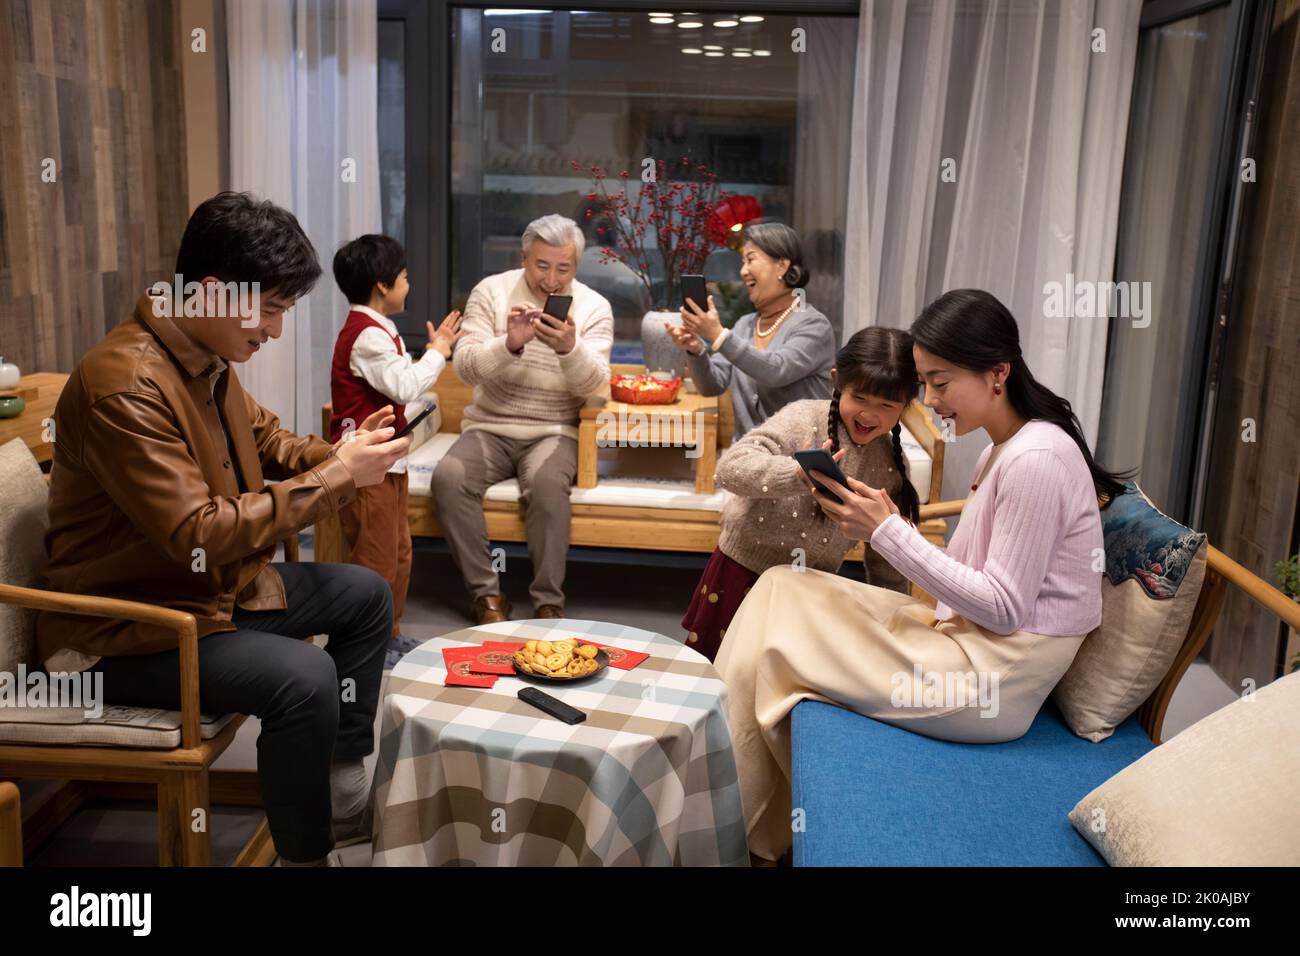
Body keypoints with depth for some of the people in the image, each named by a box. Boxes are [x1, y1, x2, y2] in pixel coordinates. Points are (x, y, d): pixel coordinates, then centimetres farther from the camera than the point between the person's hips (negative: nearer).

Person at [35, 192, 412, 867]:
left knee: (366, 595, 12)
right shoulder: (124, 386, -28)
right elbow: (199, 536, -31)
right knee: (303, 679, -30)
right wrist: (334, 478, -27)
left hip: (215, 585, 10)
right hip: (123, 630, -10)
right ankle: (306, 856, -6)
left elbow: (265, 443, 15)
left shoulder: (206, 357, 2)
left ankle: (345, 794, 17)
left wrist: (339, 454, -6)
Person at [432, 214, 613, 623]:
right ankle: (486, 593, -14)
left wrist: (570, 349, -31)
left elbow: (594, 385, -11)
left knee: (547, 483, -34)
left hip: (553, 432, -1)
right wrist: (510, 344, -30)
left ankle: (548, 601, -19)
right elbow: (466, 366, -11)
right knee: (448, 478, -27)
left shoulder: (594, 307, 0)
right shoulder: (491, 291, 0)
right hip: (490, 428, 1)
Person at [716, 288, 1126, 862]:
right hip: (964, 634, 10)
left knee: (777, 651, -5)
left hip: (991, 684, -10)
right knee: (781, 589, 3)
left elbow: (1003, 608, -20)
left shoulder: (1035, 459, -19)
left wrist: (889, 533, -17)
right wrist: (882, 530, -3)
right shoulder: (1004, 448, 11)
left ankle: (747, 834, 17)